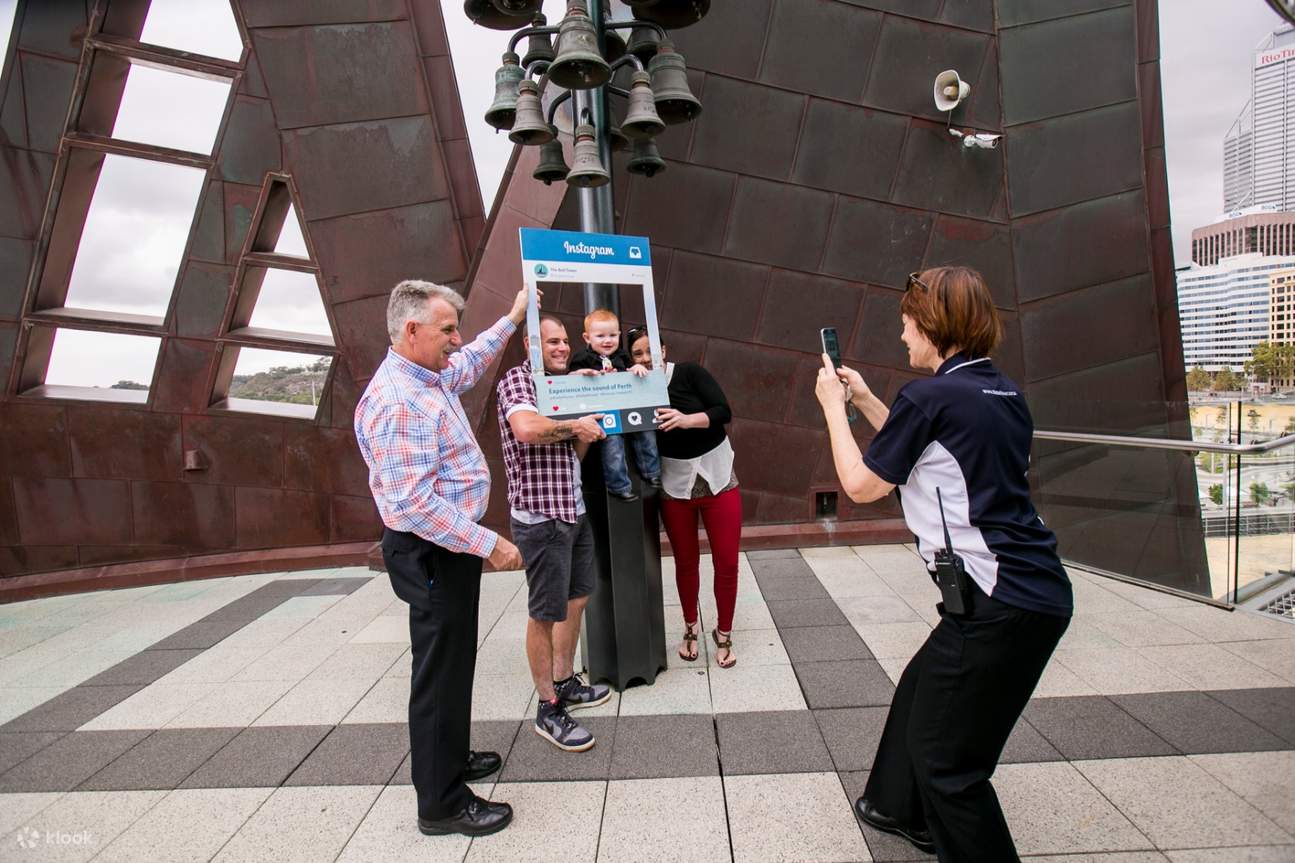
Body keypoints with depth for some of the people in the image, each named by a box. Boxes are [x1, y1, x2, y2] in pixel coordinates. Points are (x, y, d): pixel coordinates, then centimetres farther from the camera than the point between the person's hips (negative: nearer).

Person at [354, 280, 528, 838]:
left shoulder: (432, 377, 7)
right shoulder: (398, 403, -25)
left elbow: (471, 362, 31)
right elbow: (415, 503, -30)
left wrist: (512, 318, 32)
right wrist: (488, 544, -26)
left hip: (450, 546, 10)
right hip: (432, 554, -10)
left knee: (453, 660, 22)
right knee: (440, 671, 1)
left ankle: (449, 758, 40)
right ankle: (442, 804, 16)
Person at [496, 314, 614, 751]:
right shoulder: (516, 379, -9)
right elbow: (527, 428, -31)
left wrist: (587, 426, 0)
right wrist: (575, 425, -16)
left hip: (575, 511, 9)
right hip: (540, 516, -9)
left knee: (576, 600, 17)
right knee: (546, 613, -1)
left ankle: (566, 683, 32)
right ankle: (548, 709, 11)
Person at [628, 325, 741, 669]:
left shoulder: (689, 372, -10)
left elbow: (724, 411, -15)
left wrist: (686, 419, -31)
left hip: (718, 479, -1)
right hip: (674, 486, 1)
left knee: (727, 563, 4)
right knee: (685, 563, 13)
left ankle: (724, 635, 23)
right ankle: (691, 628, 36)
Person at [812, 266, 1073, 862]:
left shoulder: (930, 396, -15)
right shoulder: (1005, 393, 11)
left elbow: (860, 484, -4)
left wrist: (833, 406, 8)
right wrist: (866, 401, 23)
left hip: (1001, 602, -10)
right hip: (1038, 589, 10)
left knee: (948, 758, 4)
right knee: (921, 691, 27)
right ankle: (906, 810, 47)